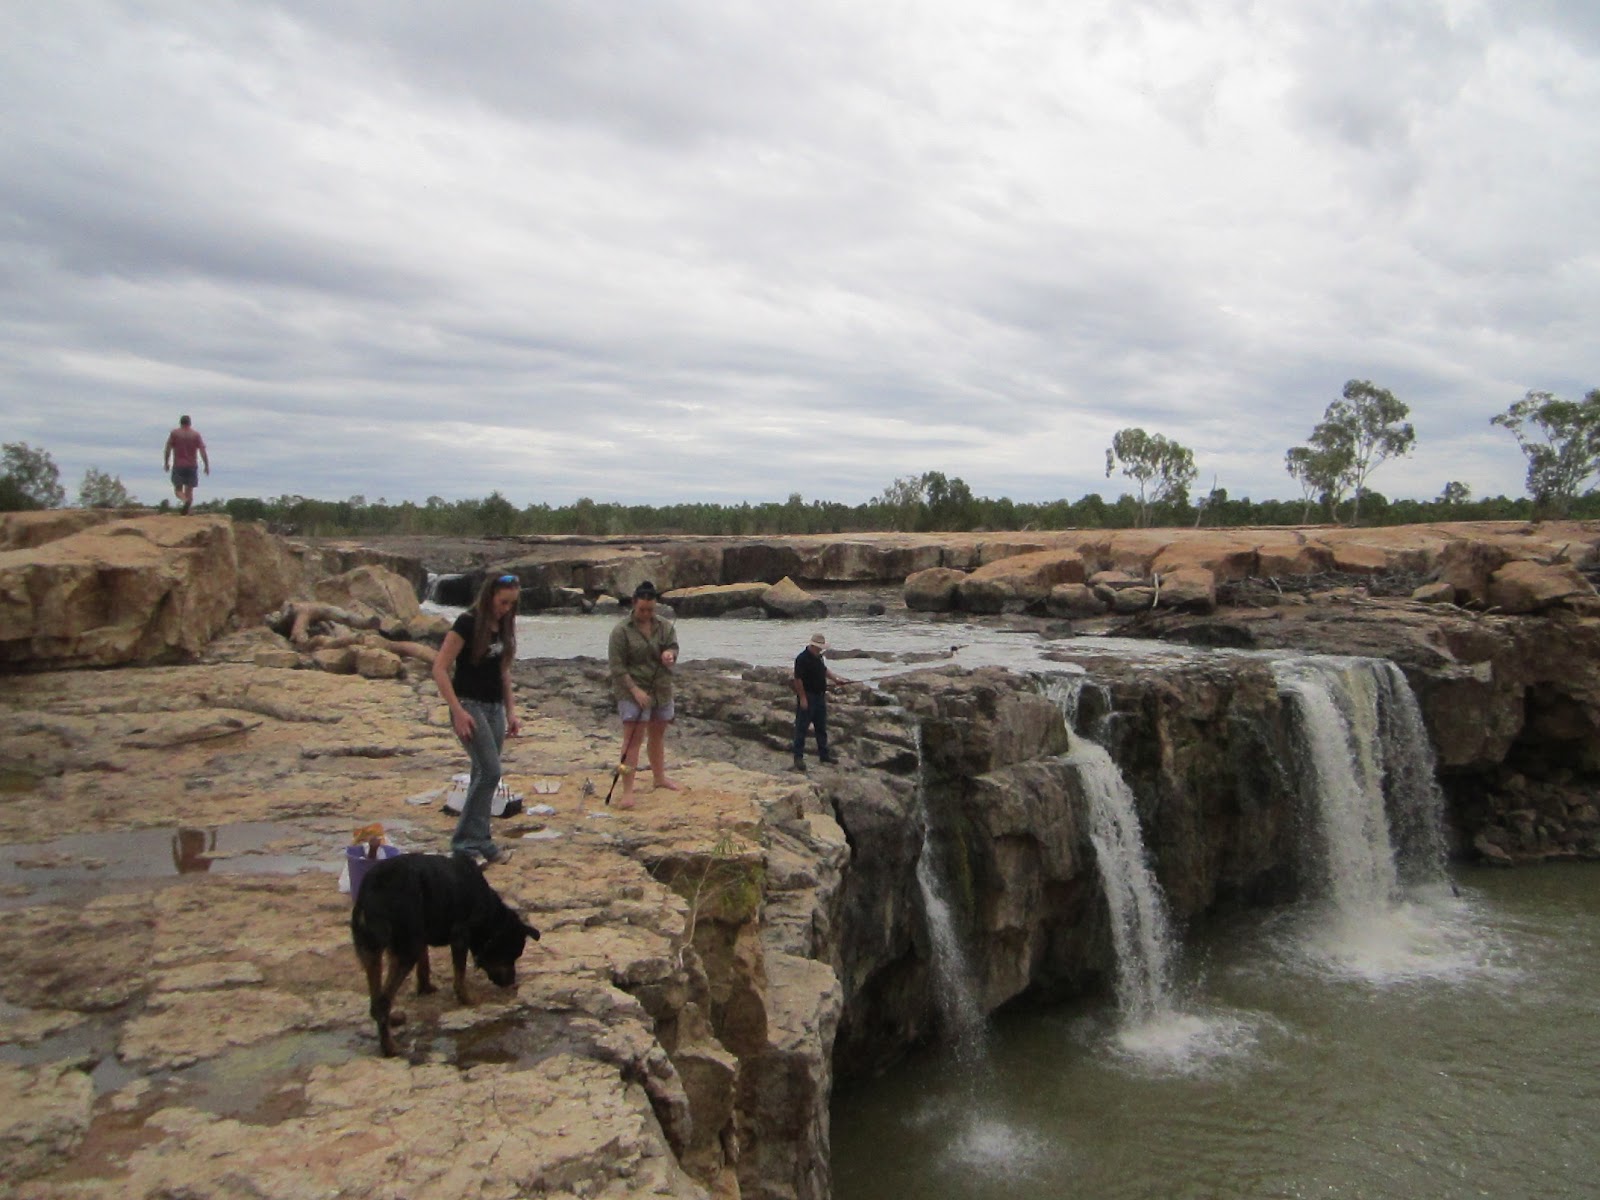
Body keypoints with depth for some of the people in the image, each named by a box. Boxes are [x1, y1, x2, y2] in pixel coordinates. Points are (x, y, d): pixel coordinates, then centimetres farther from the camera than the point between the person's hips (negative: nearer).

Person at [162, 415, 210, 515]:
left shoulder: (174, 433, 1)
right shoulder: (196, 434, 2)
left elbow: (167, 450, -3)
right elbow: (202, 451, -4)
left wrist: (166, 463, 8)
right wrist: (207, 466, 0)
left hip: (178, 466, -1)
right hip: (192, 466, 1)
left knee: (178, 490, 4)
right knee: (189, 491, 7)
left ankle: (185, 500, -28)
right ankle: (186, 512, -3)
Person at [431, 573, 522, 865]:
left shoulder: (503, 627, 10)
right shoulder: (467, 624, -12)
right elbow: (440, 668, -15)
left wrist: (511, 711, 15)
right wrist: (458, 711, -20)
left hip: (494, 708, 7)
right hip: (469, 706, -7)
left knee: (483, 775, 9)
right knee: (489, 771, -15)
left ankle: (477, 841, 16)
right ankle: (467, 843, -6)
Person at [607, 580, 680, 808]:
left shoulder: (665, 626, 5)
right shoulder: (622, 630, -10)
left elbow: (674, 646, 2)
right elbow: (617, 666, -12)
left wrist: (670, 653, -24)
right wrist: (635, 690, -22)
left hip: (661, 689, 5)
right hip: (633, 690, -5)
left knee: (658, 734, 18)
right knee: (632, 738, -10)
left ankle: (659, 777, 36)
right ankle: (627, 791, -11)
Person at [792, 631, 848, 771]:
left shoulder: (818, 657, 9)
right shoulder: (802, 659, -19)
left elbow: (824, 670, 26)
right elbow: (798, 679, -21)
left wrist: (836, 679, 15)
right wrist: (802, 698, -22)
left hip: (820, 697, 9)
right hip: (808, 698, -9)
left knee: (822, 728, 16)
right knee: (801, 728, -2)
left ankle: (823, 754, 26)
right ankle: (798, 757, 3)